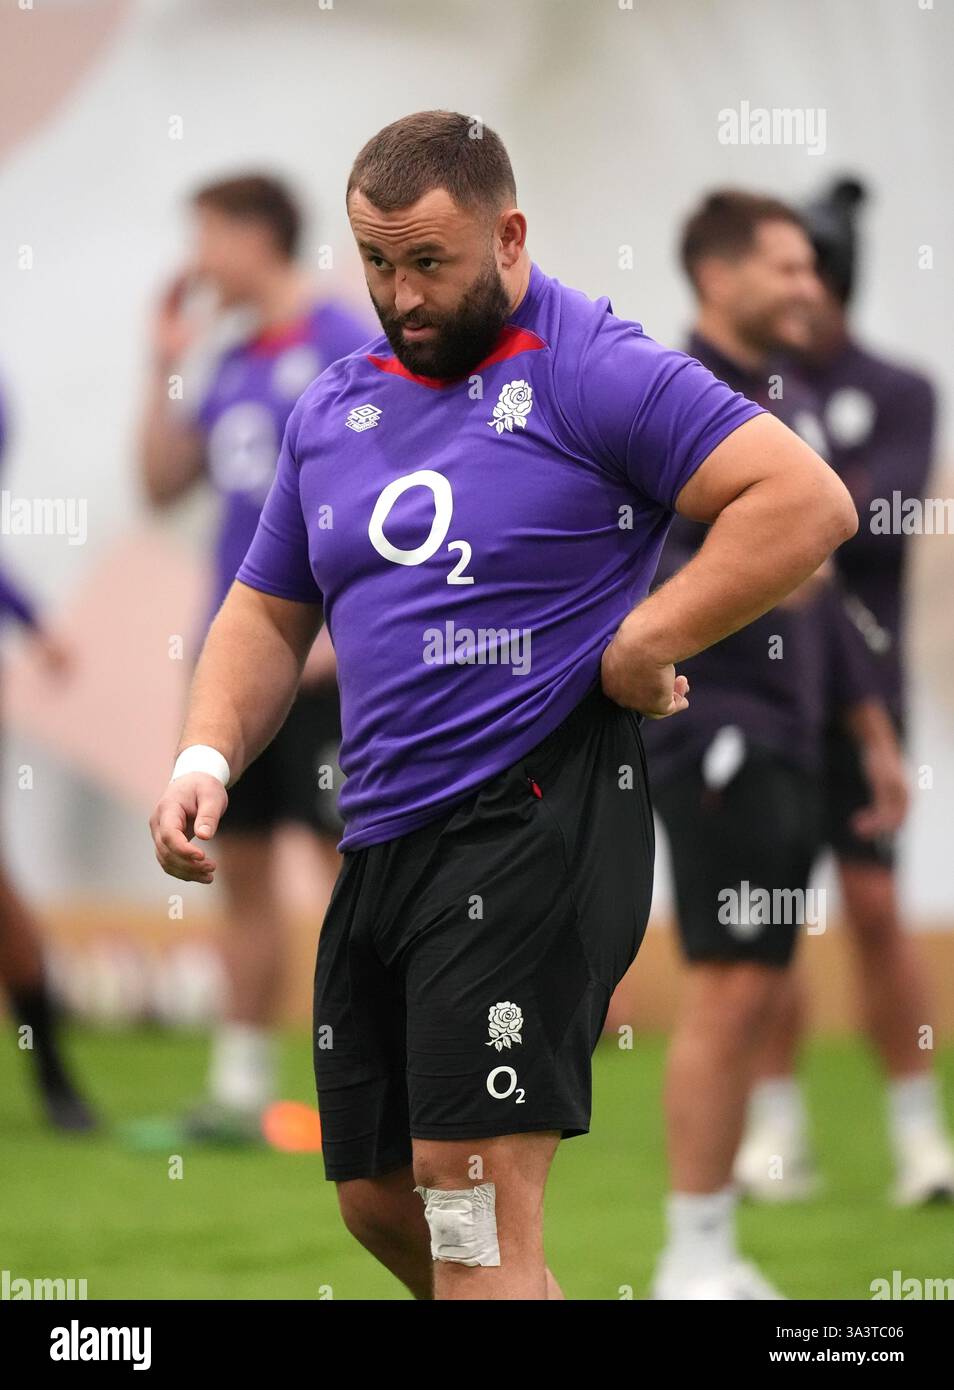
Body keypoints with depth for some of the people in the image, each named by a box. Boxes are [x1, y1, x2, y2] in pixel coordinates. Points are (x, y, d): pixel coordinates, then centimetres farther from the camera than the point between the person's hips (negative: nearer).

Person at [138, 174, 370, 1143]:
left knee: (351, 860, -5)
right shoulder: (233, 366, 15)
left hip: (316, 654, -8)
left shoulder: (345, 346, -8)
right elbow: (161, 483, 18)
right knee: (240, 866, 9)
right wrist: (164, 364, 11)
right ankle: (239, 1091, 14)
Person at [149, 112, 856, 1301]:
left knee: (473, 1187, -16)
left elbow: (807, 501, -16)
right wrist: (206, 759, 5)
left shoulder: (596, 373, -7)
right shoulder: (332, 409, 15)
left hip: (538, 827, -8)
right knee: (377, 1199, 12)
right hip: (380, 844, 8)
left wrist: (640, 648, -18)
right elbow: (269, 615, 23)